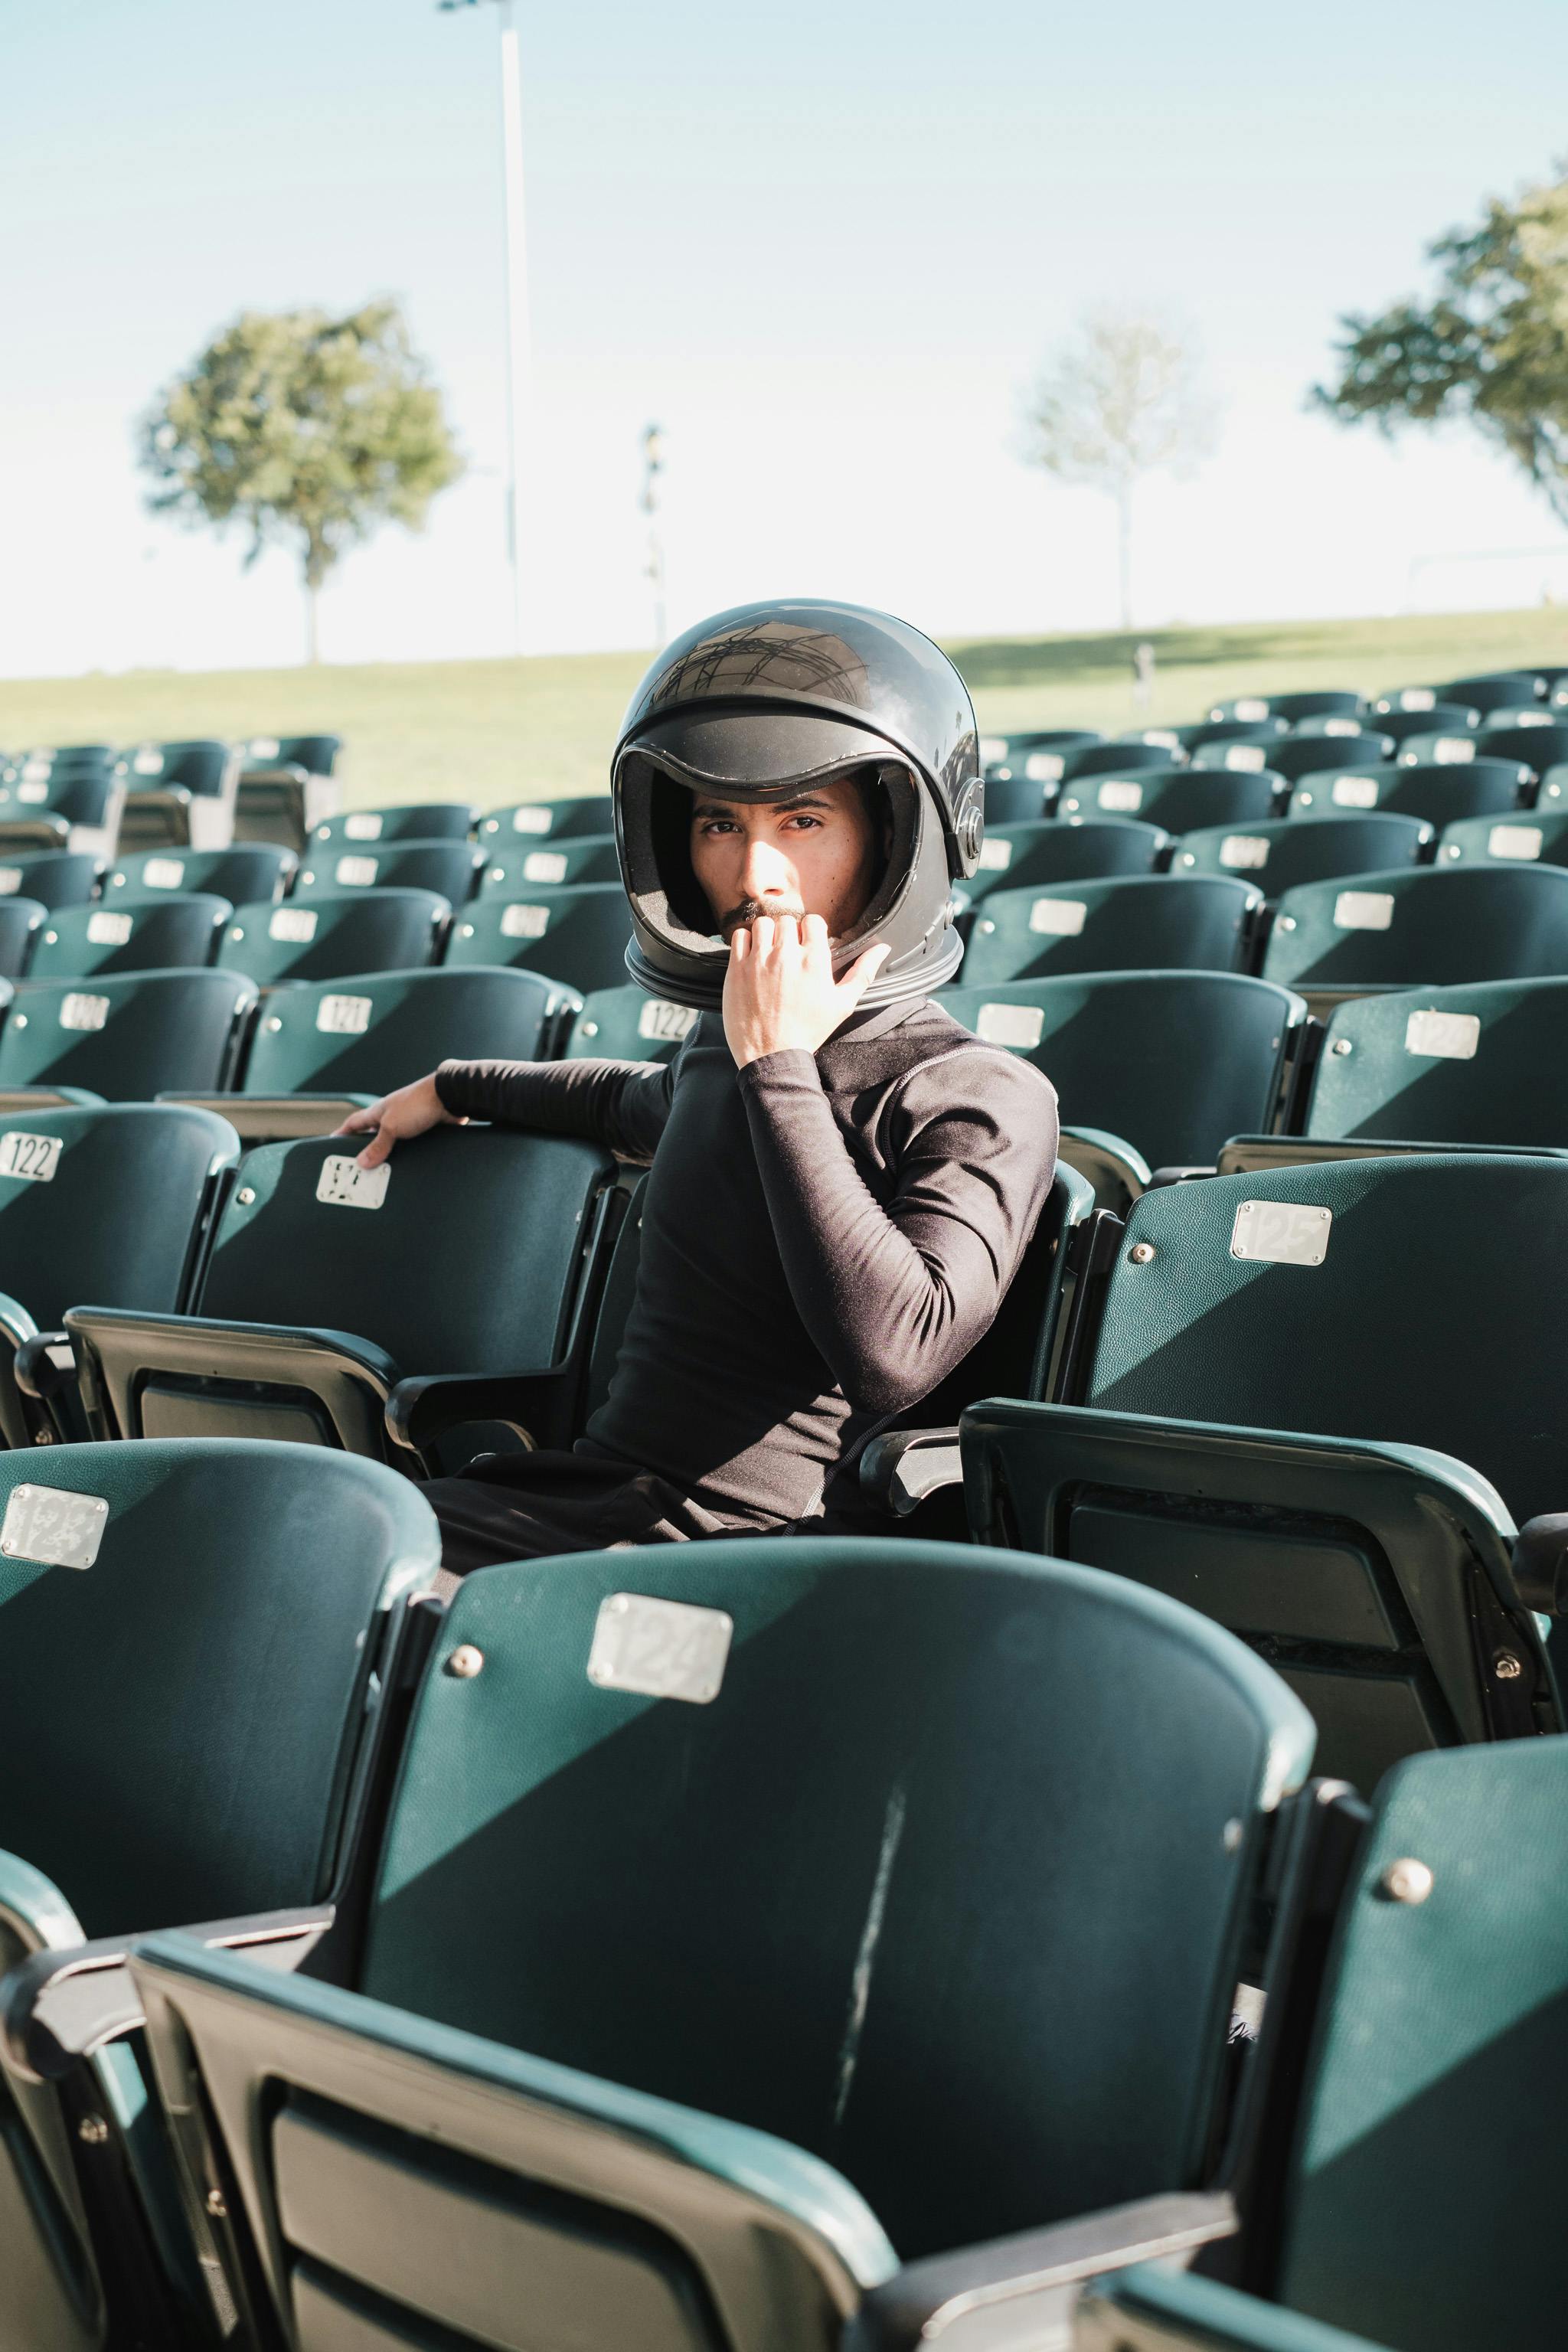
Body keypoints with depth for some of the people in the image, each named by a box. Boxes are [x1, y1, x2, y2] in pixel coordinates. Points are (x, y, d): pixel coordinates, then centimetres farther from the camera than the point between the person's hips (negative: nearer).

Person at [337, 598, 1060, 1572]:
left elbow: (892, 1356, -26)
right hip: (566, 1491, 8)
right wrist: (455, 1088, 45)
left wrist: (777, 1070, -20)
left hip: (737, 1539, -7)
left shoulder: (987, 1100, -9)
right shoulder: (727, 1043, 15)